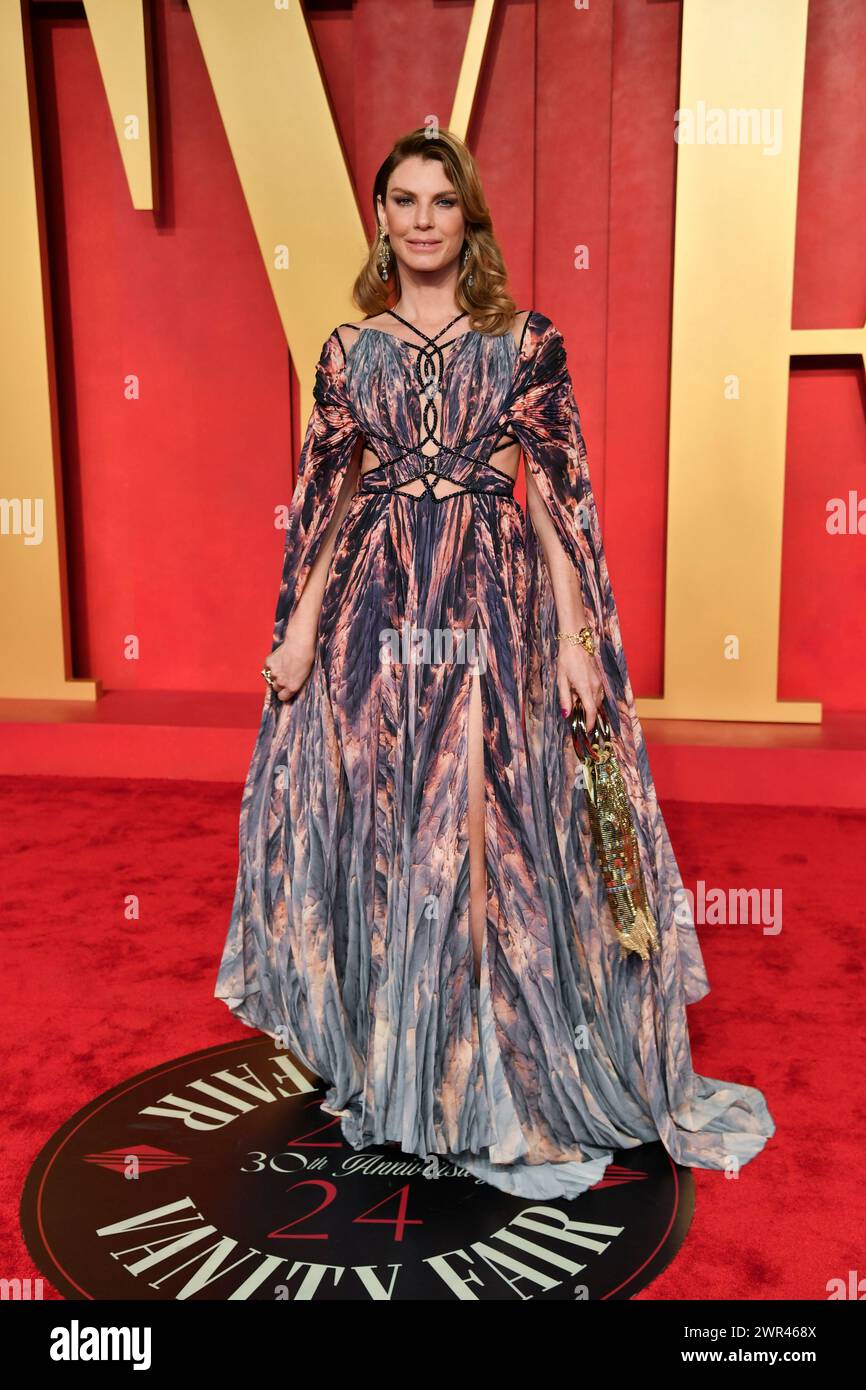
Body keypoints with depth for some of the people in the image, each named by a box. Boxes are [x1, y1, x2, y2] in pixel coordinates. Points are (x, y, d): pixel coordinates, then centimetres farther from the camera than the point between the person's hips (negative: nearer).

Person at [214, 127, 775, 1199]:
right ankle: (394, 1066, 28)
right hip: (375, 609, 2)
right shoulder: (349, 349, 10)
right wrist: (299, 625, 4)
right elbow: (326, 498, 10)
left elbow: (560, 494, 0)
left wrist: (576, 635, -8)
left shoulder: (526, 340, 5)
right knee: (378, 832, 6)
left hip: (498, 605, -2)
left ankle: (518, 1078, 20)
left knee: (505, 833, -1)